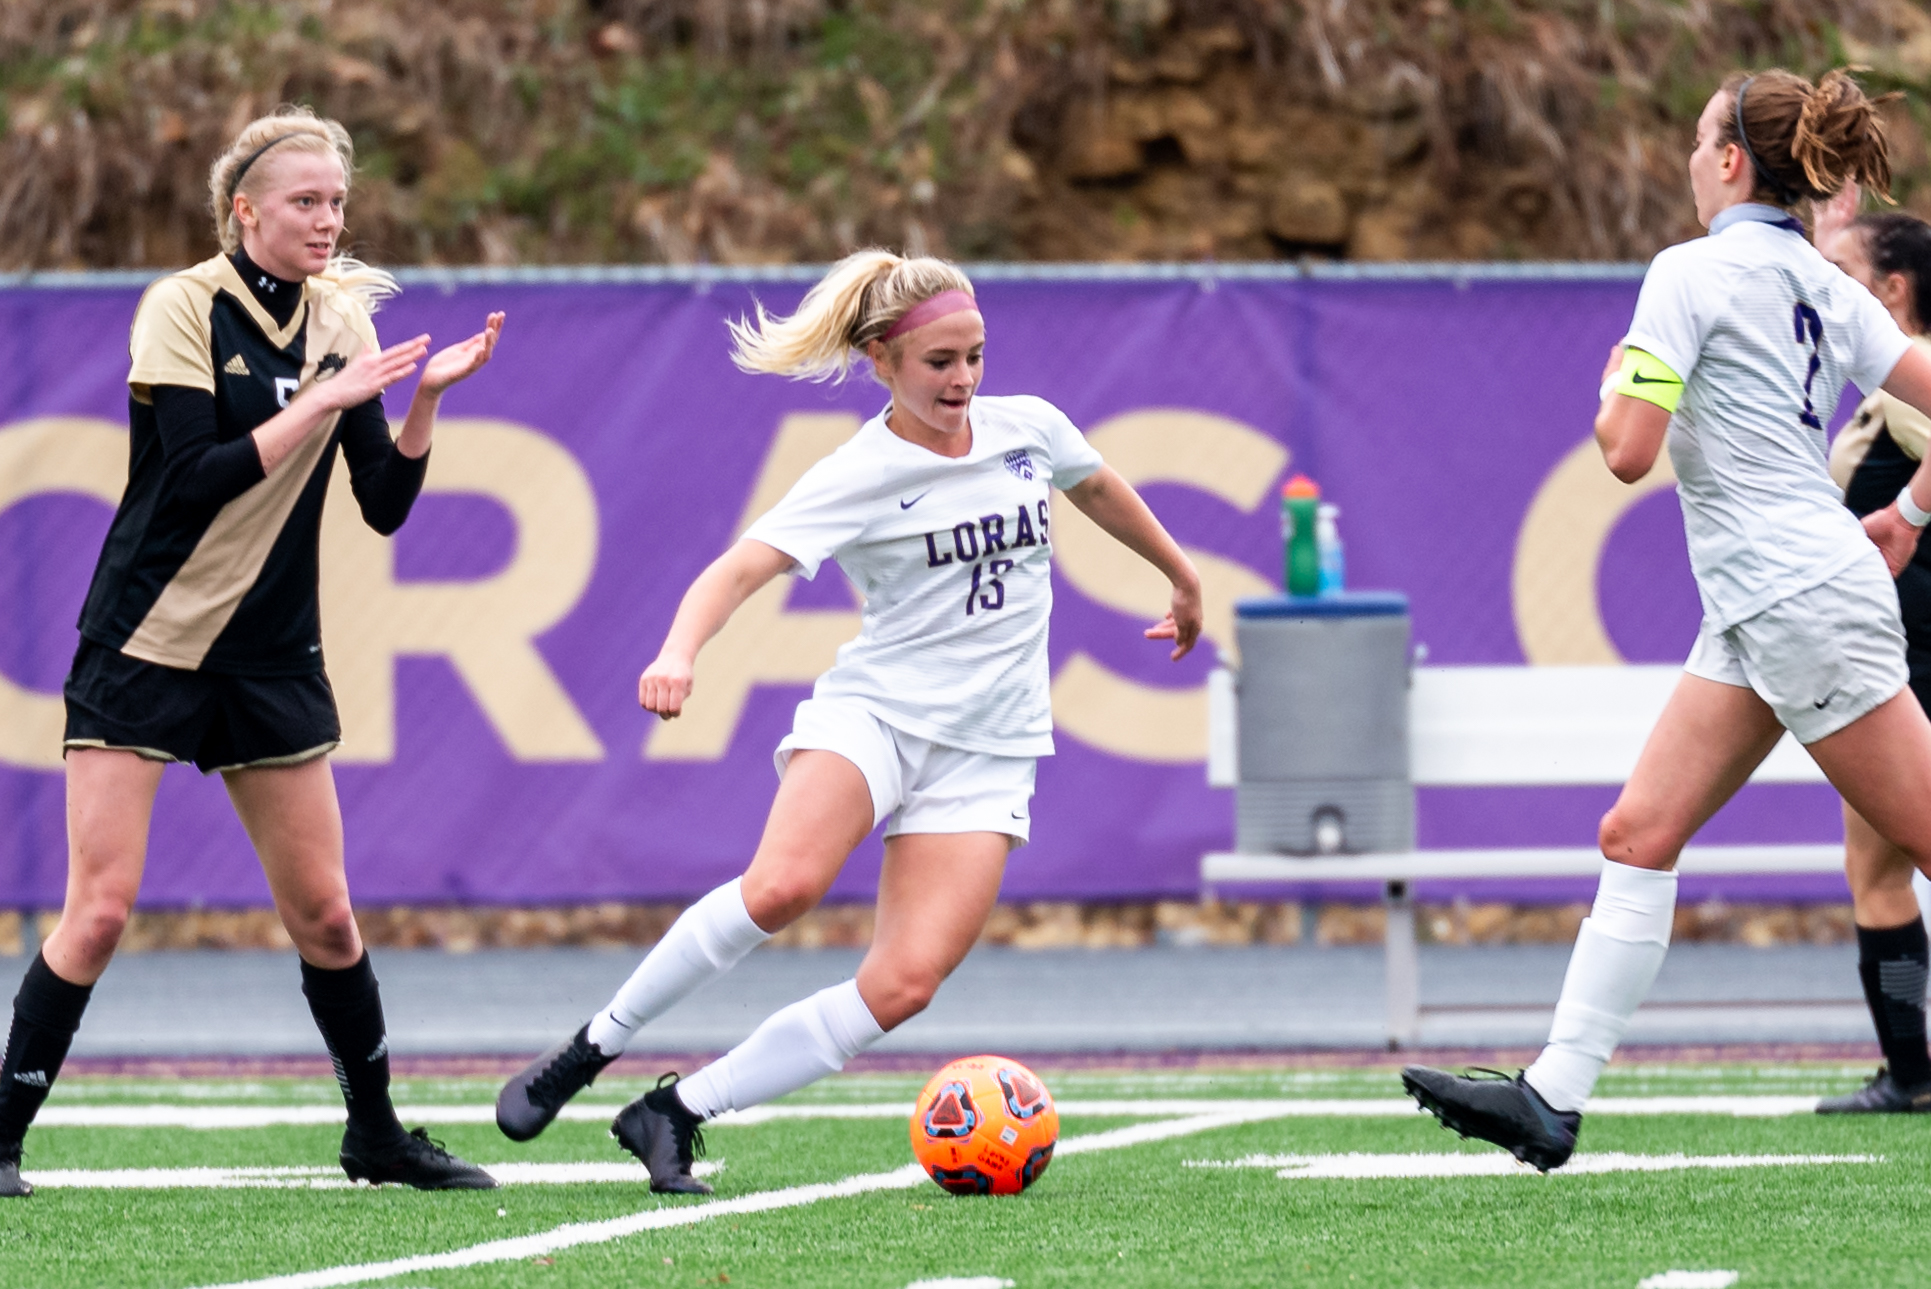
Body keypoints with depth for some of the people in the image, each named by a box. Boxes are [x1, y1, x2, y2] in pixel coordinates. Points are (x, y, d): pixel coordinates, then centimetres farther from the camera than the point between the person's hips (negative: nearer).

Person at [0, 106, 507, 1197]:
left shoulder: (343, 319, 5)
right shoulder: (183, 306, -9)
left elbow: (386, 503, 3)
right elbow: (197, 475, -19)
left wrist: (426, 397, -11)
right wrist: (326, 398, -20)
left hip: (271, 654, 5)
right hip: (144, 643, -5)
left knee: (323, 911, 7)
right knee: (102, 907, -10)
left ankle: (378, 1135, 22)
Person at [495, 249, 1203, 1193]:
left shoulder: (1030, 428, 6)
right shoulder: (856, 477, -9)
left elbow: (1100, 490, 29)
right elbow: (740, 567, -22)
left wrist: (1182, 579, 43)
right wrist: (680, 651, -42)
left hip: (987, 750, 4)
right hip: (871, 710, -4)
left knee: (906, 983, -15)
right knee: (783, 884, -34)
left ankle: (676, 1113, -6)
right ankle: (593, 1048, -15)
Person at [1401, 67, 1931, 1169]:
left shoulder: (1693, 273, -11)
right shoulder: (1825, 285, 12)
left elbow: (1629, 449, -15)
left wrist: (1616, 386, 6)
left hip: (1805, 600, -9)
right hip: (1754, 615, 9)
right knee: (1641, 831, 4)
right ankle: (1555, 1099, 1)